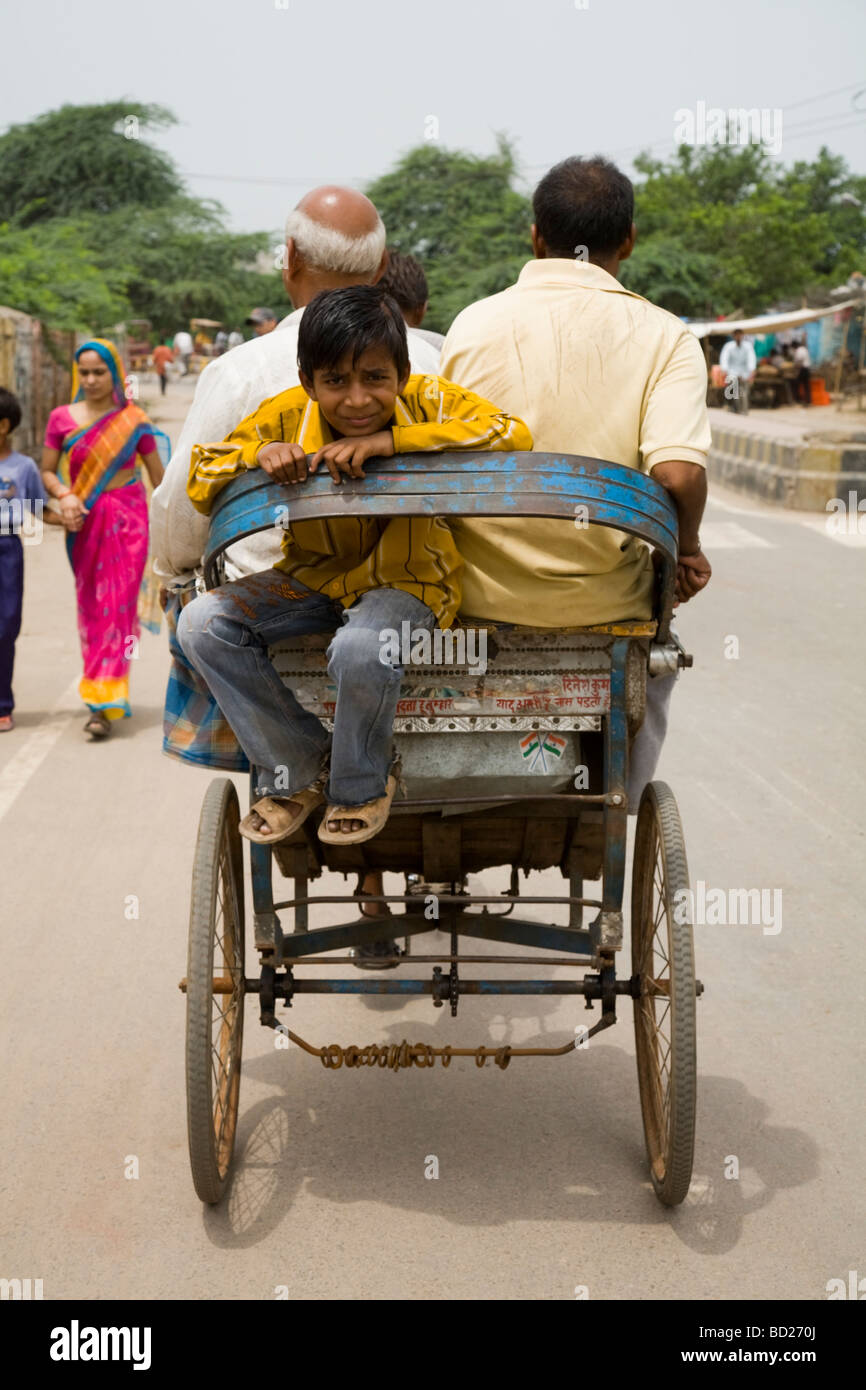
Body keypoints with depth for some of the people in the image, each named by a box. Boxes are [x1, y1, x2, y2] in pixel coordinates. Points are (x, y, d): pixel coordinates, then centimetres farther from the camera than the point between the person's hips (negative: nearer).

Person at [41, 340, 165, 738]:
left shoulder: (134, 421, -1)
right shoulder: (62, 418, 3)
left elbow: (158, 474, 5)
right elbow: (47, 472, 6)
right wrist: (65, 496, -14)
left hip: (127, 519, -2)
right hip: (85, 523, 3)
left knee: (117, 605, -8)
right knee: (90, 605, 8)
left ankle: (104, 703, -10)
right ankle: (108, 688, 22)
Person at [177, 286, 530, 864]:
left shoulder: (427, 402, -15)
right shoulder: (285, 416, -9)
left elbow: (513, 434, -30)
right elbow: (201, 482, -2)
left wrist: (389, 441, -35)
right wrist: (257, 456, -26)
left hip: (408, 579, -4)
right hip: (314, 577, 4)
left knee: (363, 651, -38)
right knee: (203, 625, -16)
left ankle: (362, 784, -3)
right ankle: (299, 770, 1)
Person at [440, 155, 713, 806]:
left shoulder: (474, 322, -2)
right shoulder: (663, 336, -8)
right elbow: (679, 473, -21)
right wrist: (687, 551, -1)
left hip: (477, 600, 2)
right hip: (598, 605, -2)